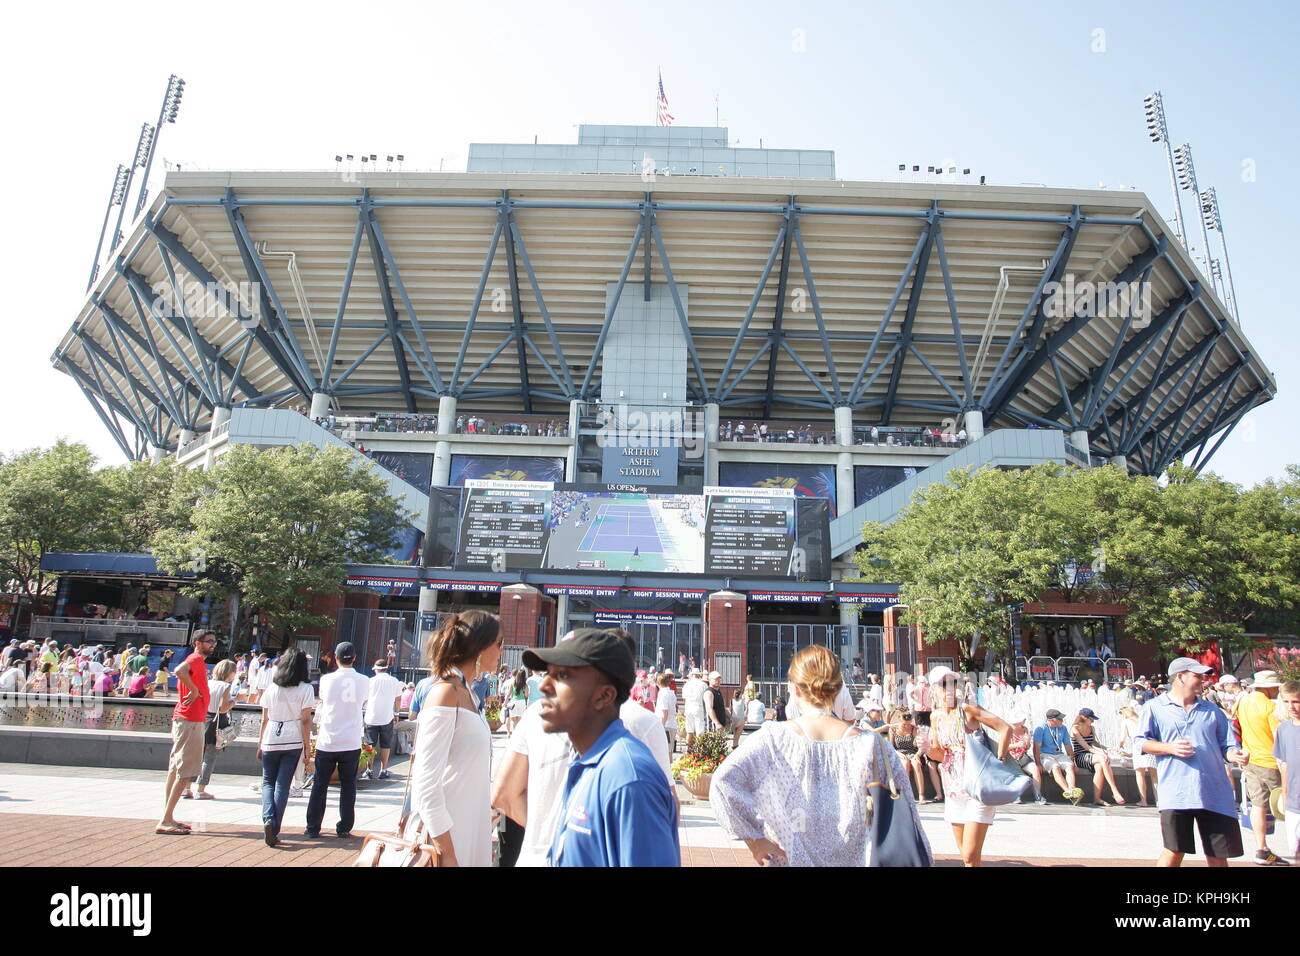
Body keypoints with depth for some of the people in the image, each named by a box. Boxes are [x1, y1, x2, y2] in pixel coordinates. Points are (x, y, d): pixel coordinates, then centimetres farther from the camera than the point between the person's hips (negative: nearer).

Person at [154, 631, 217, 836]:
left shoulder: (199, 661, 18)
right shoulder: (196, 659, -13)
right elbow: (180, 670, -34)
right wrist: (194, 690, -23)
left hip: (192, 720, 10)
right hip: (190, 721, -10)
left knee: (175, 770, 13)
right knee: (186, 772, -8)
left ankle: (167, 818, 19)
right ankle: (165, 821, -6)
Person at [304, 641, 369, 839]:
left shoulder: (327, 679, -5)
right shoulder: (364, 681, -3)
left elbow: (322, 703, 13)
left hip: (327, 742, 0)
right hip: (351, 743, 0)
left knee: (320, 785, 11)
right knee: (348, 785, 10)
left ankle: (313, 828, 17)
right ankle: (344, 828, 13)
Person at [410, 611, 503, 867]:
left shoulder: (465, 692, 10)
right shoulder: (446, 692, -18)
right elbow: (426, 780, -22)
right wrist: (446, 854, -21)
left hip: (469, 824, 9)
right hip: (449, 834, -9)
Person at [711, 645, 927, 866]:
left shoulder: (774, 738, -13)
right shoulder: (869, 745, -12)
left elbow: (723, 781, -22)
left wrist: (753, 839, -14)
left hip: (789, 859, -1)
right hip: (850, 859, 1)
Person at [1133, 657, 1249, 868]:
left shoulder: (1212, 711, 17)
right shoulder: (1154, 707, 5)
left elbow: (1227, 746, 15)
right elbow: (1139, 743, 2)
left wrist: (1234, 754, -7)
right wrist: (1169, 748, -13)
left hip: (1215, 794, 4)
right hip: (1176, 793, -4)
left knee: (1219, 855, 6)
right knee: (1174, 851, -6)